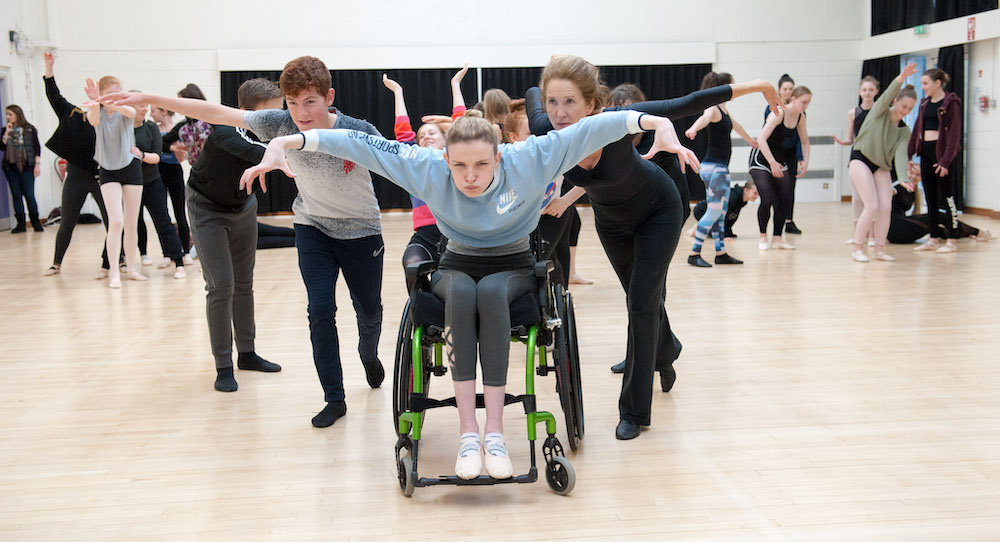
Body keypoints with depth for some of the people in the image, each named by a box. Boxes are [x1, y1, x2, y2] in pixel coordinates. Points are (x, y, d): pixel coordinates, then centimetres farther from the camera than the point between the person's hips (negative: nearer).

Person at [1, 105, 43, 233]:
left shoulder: (30, 129, 3)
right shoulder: (6, 130, 12)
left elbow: (37, 147, 3)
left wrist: (37, 164, -3)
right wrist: (6, 133, -5)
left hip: (26, 166, -3)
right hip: (10, 167, 3)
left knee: (29, 195, -6)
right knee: (16, 195, 3)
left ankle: (36, 222, 6)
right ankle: (21, 224, 6)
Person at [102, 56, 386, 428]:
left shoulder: (359, 132, -25)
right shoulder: (281, 124, -18)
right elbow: (216, 113, -16)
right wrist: (148, 99, -16)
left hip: (361, 231, -1)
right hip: (313, 229, 2)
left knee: (369, 311, 12)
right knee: (320, 310, -9)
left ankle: (369, 355, 48)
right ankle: (334, 398, 6)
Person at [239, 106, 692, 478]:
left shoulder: (528, 160, -20)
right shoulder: (427, 168, -17)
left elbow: (591, 129, -26)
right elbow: (364, 144, -18)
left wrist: (655, 122, -36)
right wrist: (289, 142, -23)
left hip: (513, 266, -1)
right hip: (457, 265, 1)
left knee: (490, 292, -37)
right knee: (461, 293, -36)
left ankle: (494, 430, -35)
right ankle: (467, 431, -35)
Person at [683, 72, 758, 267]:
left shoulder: (723, 108, 17)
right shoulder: (713, 108, -12)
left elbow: (735, 125, 36)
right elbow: (704, 118, -36)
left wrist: (750, 139, 53)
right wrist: (693, 129, -59)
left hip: (722, 167, 10)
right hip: (713, 167, -10)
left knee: (721, 212, 11)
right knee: (714, 211, -10)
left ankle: (721, 253, 17)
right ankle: (694, 254, -6)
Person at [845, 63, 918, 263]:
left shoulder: (904, 130, 5)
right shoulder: (880, 111, -4)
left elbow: (901, 153, -8)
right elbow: (887, 96, -25)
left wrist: (903, 176, -25)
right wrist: (901, 78, -42)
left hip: (881, 167, 5)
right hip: (860, 160, -5)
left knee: (886, 207, -6)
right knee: (872, 206, -15)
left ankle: (879, 249, 8)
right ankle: (857, 248, -4)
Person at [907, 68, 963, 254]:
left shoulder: (951, 102, -8)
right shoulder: (925, 104, 14)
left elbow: (955, 132, -13)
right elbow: (917, 130, 15)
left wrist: (946, 160, -19)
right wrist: (909, 156, 9)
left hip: (942, 152, -7)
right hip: (925, 152, 7)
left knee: (946, 197, -3)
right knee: (930, 197, 8)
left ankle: (951, 241, 4)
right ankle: (934, 240, 14)